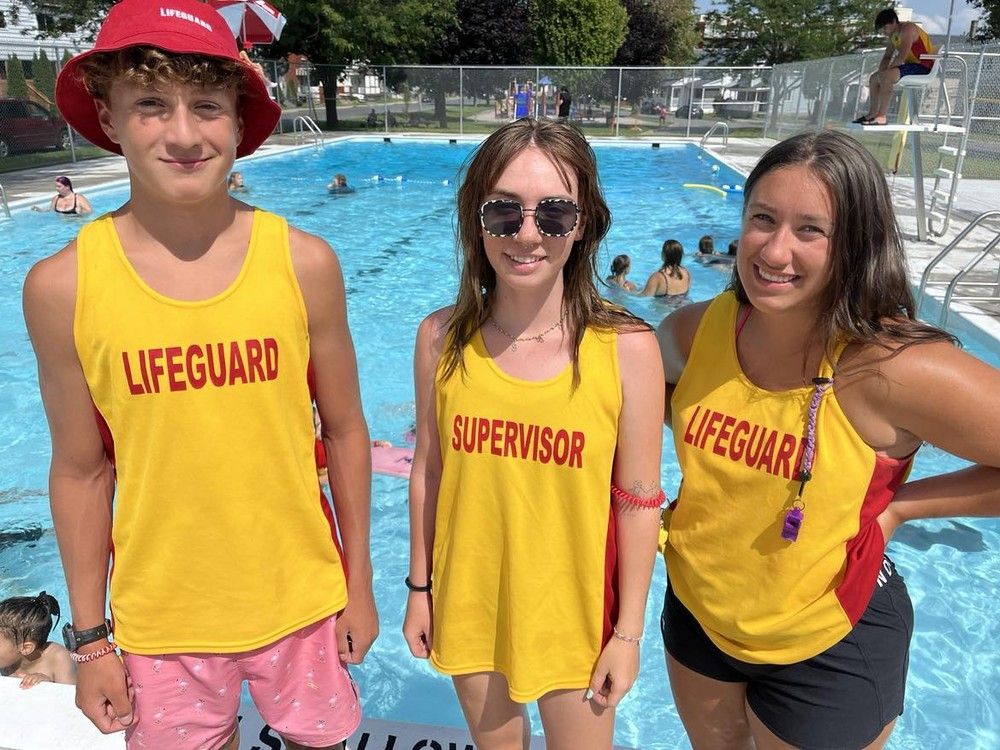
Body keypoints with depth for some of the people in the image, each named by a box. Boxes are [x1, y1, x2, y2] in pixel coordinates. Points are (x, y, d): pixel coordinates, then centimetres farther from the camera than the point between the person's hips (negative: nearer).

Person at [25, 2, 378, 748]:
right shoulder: (62, 286, -12)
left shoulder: (304, 263, -13)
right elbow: (81, 472, -3)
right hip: (160, 618, 0)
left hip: (300, 597, 0)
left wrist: (359, 583, 1)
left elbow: (345, 433, -5)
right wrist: (89, 637, 3)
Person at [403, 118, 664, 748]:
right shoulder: (442, 338, -11)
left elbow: (638, 502, -11)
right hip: (468, 601, 3)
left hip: (574, 611, -2)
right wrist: (419, 589, 6)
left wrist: (629, 631, -5)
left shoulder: (626, 348, -18)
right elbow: (429, 471, -1)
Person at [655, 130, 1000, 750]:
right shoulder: (697, 329, -13)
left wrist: (899, 505, -18)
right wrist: (691, 428, -6)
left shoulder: (891, 368, -27)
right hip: (697, 610, 4)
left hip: (825, 646, -4)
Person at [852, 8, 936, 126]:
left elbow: (901, 57, -27)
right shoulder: (893, 34, 12)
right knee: (874, 77, 12)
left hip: (923, 67, -10)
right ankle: (872, 114, 12)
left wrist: (887, 69, -16)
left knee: (886, 76, -31)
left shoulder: (907, 29, -17)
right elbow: (887, 57, 16)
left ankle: (881, 117, -33)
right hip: (911, 66, 10)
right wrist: (881, 70, -3)